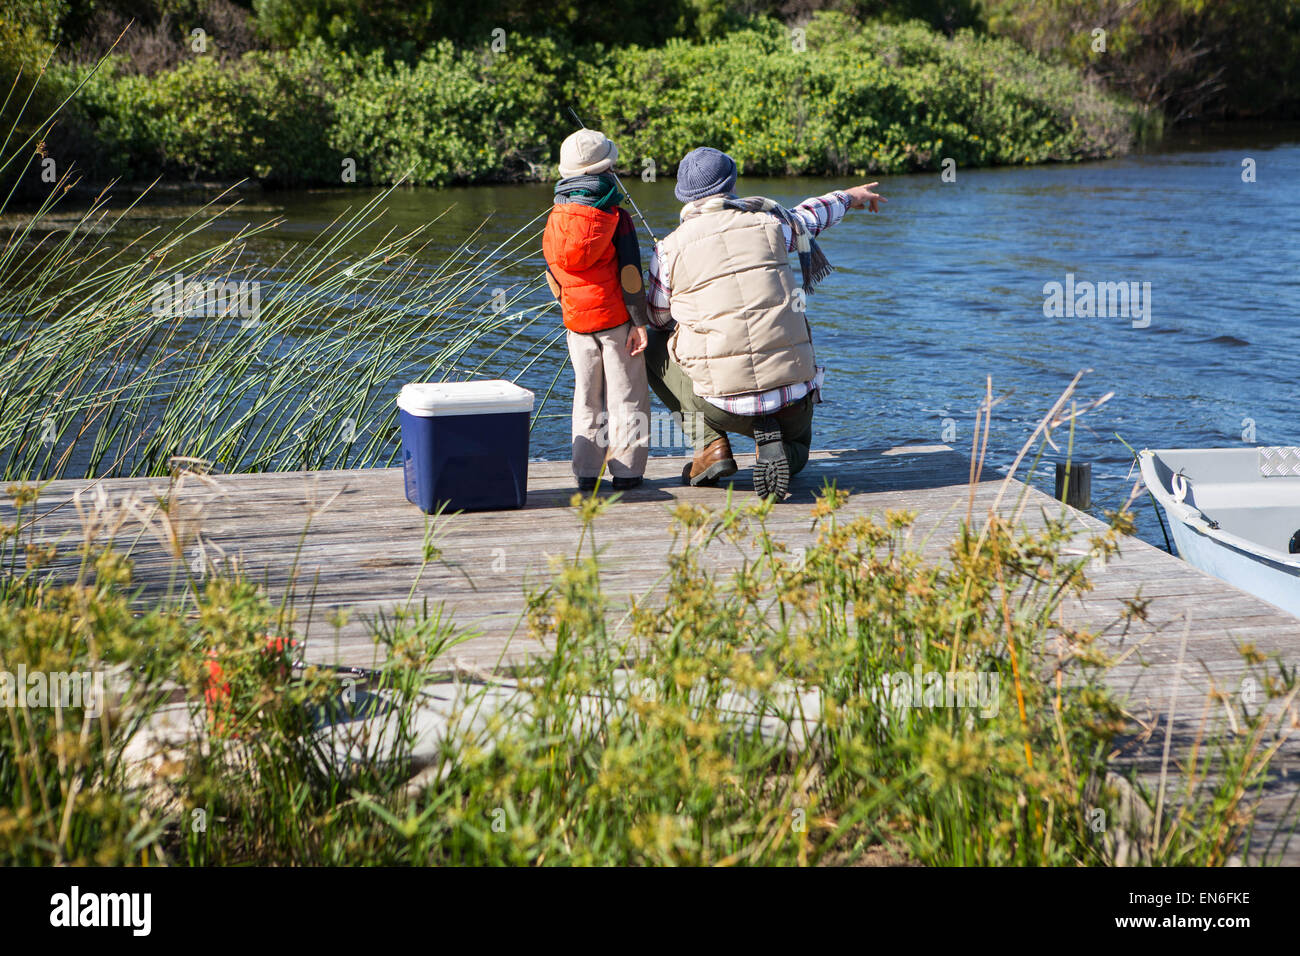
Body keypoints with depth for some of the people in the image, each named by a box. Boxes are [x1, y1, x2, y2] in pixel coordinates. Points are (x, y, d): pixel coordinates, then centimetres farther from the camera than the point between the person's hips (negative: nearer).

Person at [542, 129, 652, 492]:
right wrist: (640, 323, -9)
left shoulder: (555, 219, 5)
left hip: (576, 322, 4)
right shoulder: (615, 217, -9)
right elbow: (630, 275, -12)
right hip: (616, 317, -4)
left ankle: (586, 472, 10)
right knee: (626, 395, 4)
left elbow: (552, 278, 10)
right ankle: (626, 470, 2)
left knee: (587, 396, 12)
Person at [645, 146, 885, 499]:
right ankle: (775, 448, -3)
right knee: (795, 450, 36)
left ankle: (711, 445, 12)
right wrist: (850, 196, 53)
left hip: (723, 403, -2)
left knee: (653, 348, 24)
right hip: (793, 397, 3)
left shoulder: (670, 249, -1)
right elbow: (809, 216, 30)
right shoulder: (768, 224, 6)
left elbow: (657, 321, 16)